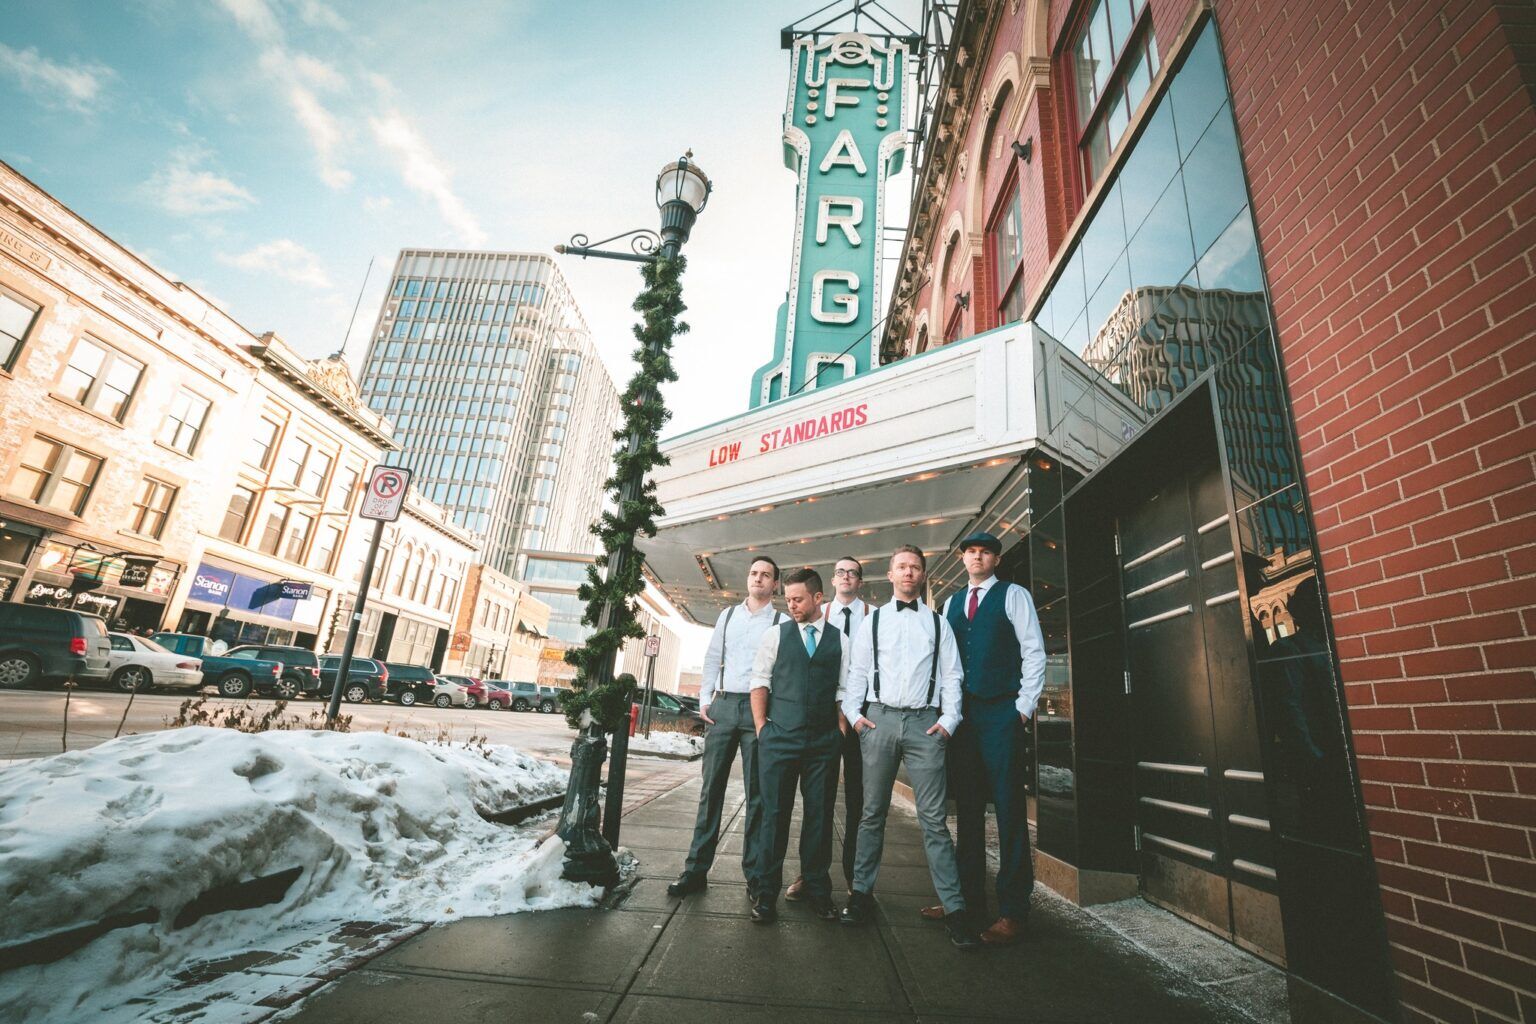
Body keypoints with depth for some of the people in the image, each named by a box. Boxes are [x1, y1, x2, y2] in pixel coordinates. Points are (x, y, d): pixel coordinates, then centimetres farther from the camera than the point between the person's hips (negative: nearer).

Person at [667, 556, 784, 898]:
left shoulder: (782, 622, 1)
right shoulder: (728, 615, 13)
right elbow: (712, 659, 14)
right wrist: (704, 699, 6)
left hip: (758, 708, -3)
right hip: (722, 705, 3)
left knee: (756, 793, 5)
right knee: (711, 787, 6)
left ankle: (754, 873, 16)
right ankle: (696, 868, 14)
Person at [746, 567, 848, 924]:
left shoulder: (840, 640, 7)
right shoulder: (775, 635, 6)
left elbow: (844, 691, 7)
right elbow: (759, 681, 4)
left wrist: (840, 734, -1)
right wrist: (762, 728, -2)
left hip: (824, 742, 1)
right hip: (779, 737, -1)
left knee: (819, 814, 9)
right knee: (774, 813, 3)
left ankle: (817, 889, 24)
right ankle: (765, 891, 16)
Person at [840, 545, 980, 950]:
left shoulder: (938, 623, 11)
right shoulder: (872, 621, 11)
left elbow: (951, 676, 8)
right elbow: (857, 672, 10)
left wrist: (949, 719, -3)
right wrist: (853, 713, -1)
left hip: (924, 723, 0)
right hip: (880, 719, 1)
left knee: (934, 819, 0)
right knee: (873, 813, 9)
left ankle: (954, 909, 6)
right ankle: (861, 893, 19)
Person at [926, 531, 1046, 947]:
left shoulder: (1013, 595, 1)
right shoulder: (951, 603, 15)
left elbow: (1034, 652, -4)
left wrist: (1024, 708, -8)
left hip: (1002, 713, -5)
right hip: (962, 714, 5)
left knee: (1009, 810, 0)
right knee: (967, 809, 12)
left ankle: (1012, 911, 9)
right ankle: (968, 899, 23)